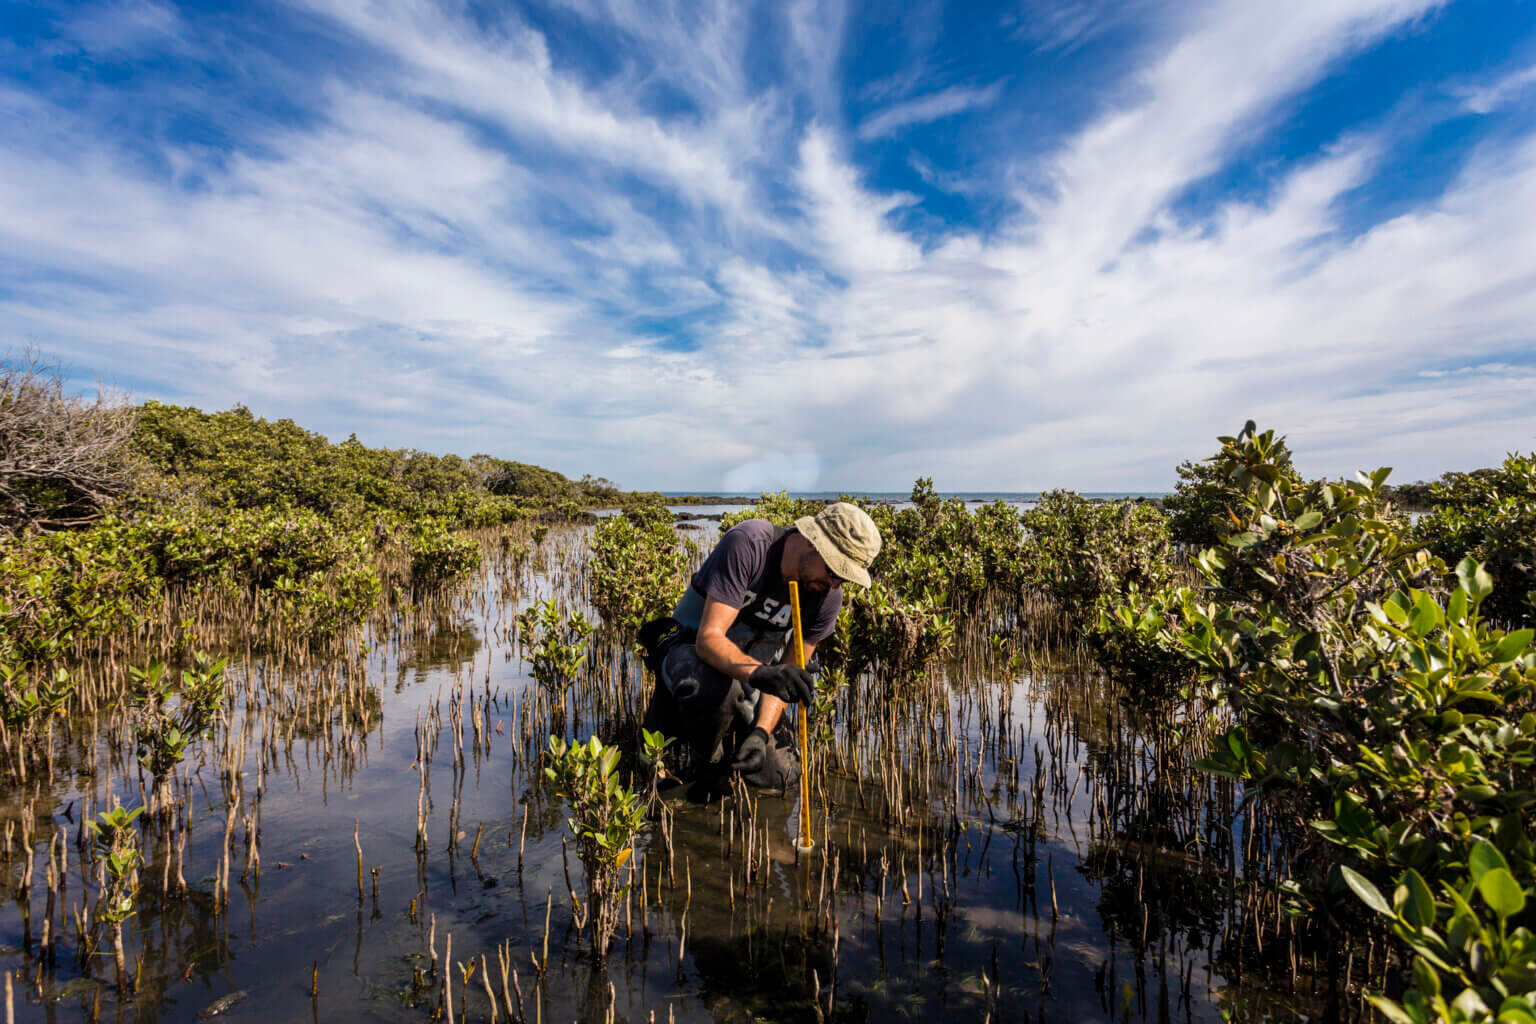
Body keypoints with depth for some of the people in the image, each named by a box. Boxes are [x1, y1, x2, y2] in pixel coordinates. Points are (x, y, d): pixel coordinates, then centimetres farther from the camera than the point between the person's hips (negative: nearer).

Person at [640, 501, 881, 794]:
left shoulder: (828, 596, -15)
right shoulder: (747, 543, -30)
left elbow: (789, 677, -10)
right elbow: (708, 638, -35)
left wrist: (761, 732, -25)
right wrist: (760, 673, -52)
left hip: (752, 663, 5)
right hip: (692, 647, -4)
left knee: (779, 776, -4)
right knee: (712, 687, -40)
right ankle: (708, 763, -5)